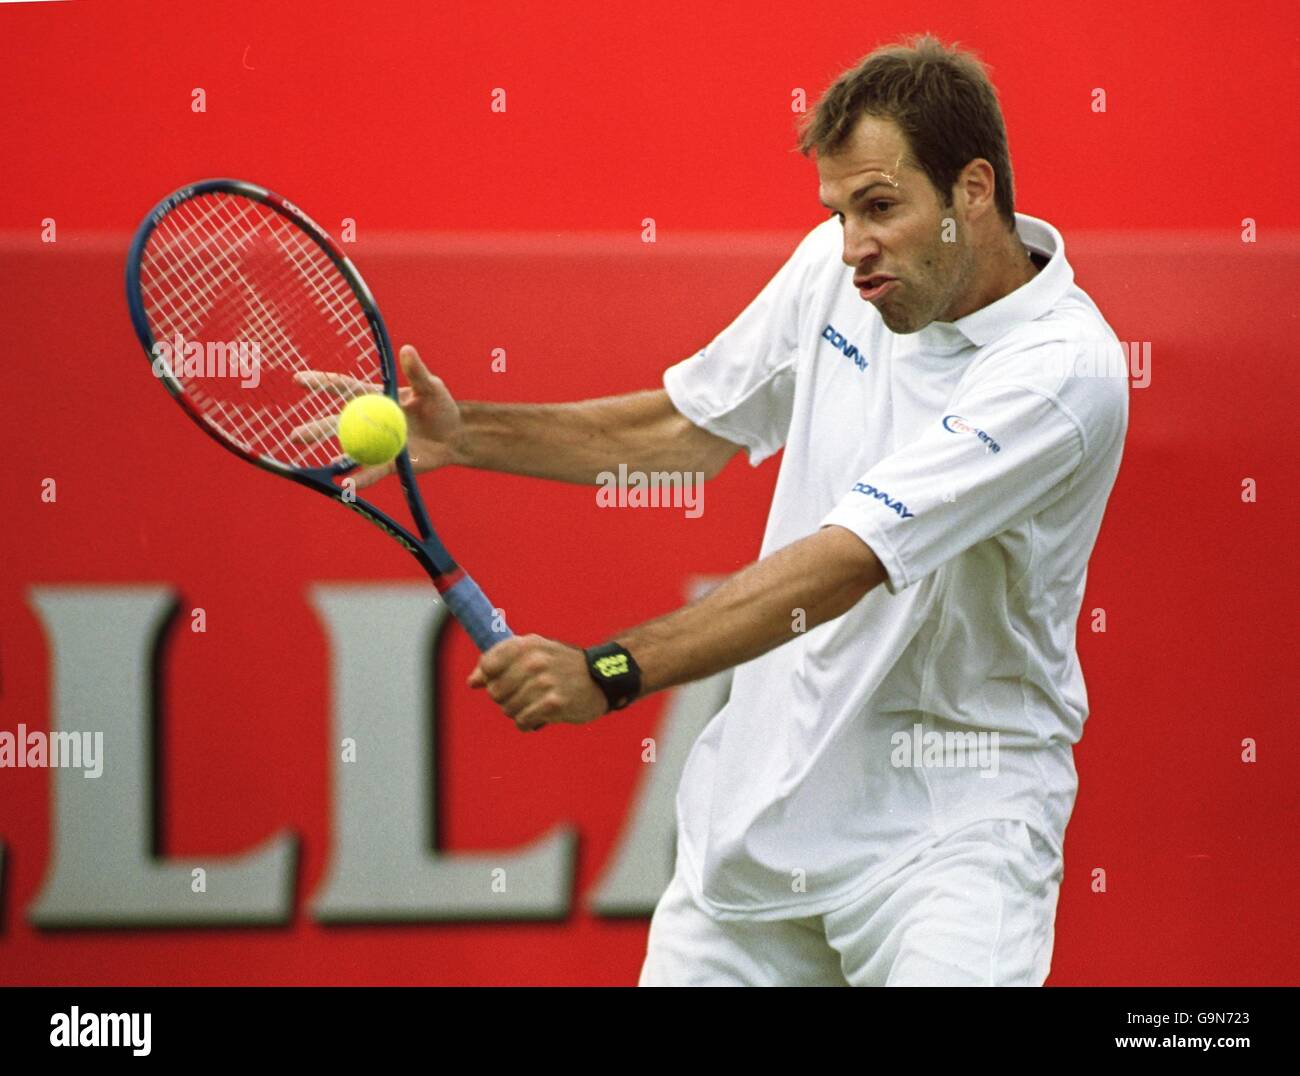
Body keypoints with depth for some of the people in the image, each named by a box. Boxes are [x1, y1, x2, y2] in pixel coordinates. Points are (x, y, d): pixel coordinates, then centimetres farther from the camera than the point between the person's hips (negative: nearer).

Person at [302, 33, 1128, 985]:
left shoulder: (1060, 369, -22)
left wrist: (610, 673, -35)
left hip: (951, 810, -6)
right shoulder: (834, 267, 2)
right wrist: (466, 433, 5)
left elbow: (846, 561, -29)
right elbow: (690, 426, 17)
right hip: (768, 794, 6)